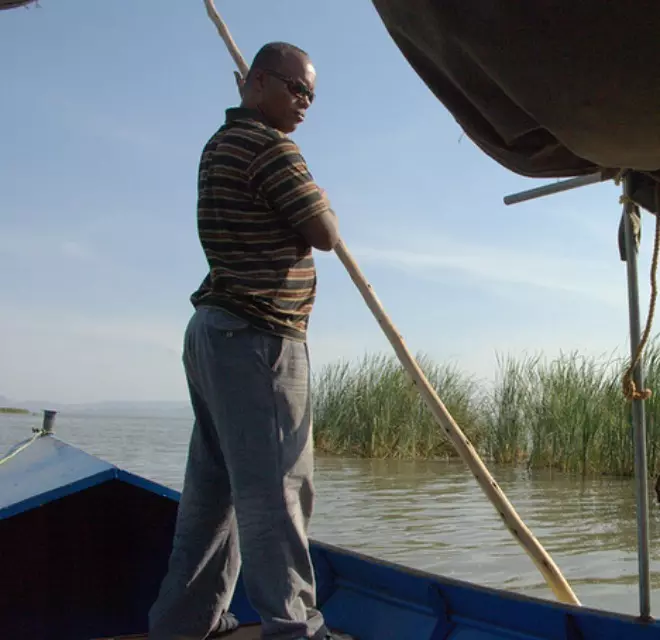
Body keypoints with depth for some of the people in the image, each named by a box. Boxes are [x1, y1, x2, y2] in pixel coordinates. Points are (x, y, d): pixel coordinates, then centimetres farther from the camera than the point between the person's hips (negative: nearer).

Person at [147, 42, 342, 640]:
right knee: (276, 488, -6)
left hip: (214, 332, 10)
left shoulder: (221, 144, 20)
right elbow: (326, 233, -11)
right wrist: (318, 201, 8)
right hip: (259, 342, -10)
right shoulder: (267, 145, -12)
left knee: (214, 485, 14)